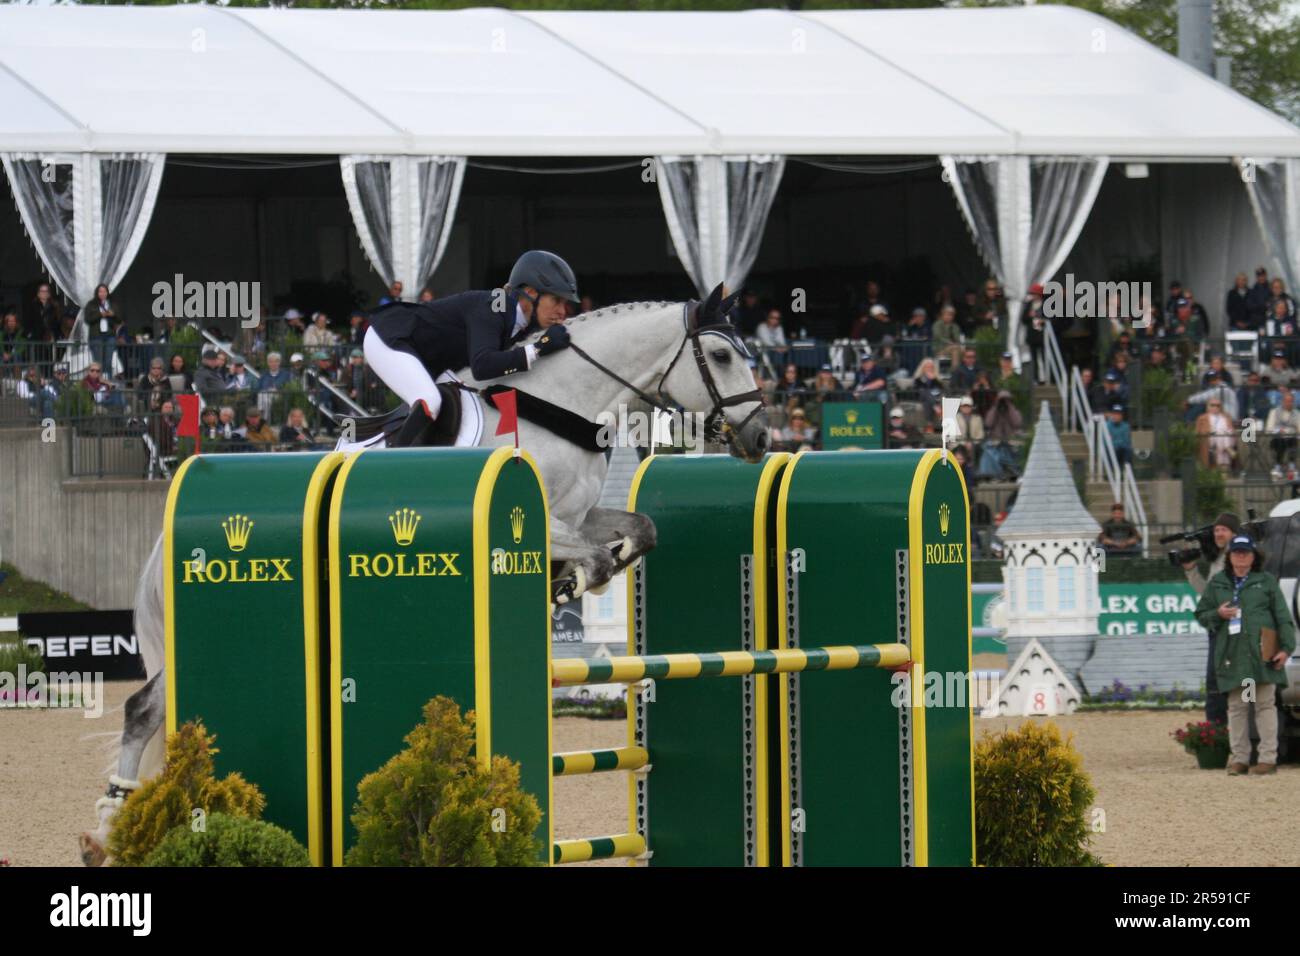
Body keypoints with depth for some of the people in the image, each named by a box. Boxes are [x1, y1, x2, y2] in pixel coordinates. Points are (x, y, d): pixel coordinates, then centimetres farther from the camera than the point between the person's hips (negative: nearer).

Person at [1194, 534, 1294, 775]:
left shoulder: (1266, 581, 8)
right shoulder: (1217, 584, 15)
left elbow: (1283, 617, 4)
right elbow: (1201, 614, 18)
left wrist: (1286, 647, -6)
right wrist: (1218, 614, -5)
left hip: (1261, 653, -3)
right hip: (1231, 654, 3)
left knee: (1265, 704, -5)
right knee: (1236, 707, 2)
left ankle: (1268, 758, -4)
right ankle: (1239, 758, 6)